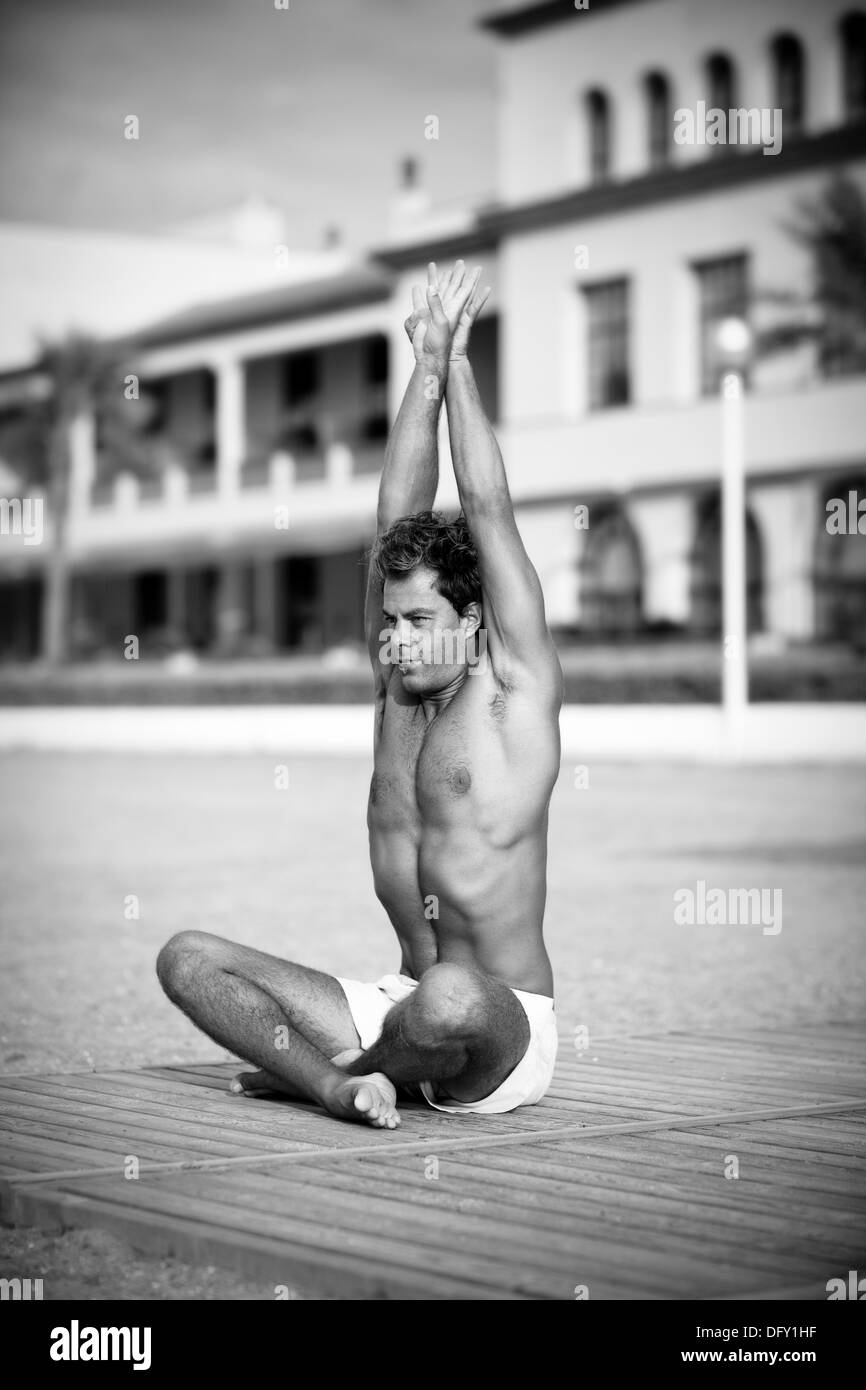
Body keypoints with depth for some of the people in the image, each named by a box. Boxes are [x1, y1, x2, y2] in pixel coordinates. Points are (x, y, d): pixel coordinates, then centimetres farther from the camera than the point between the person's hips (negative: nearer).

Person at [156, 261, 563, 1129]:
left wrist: (457, 360, -4)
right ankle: (340, 1084, -24)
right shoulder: (396, 684, 9)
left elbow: (487, 512, -9)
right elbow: (395, 519, 5)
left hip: (504, 1031, -6)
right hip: (407, 1004, 6)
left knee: (448, 999, -42)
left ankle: (306, 1065, -10)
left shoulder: (517, 690, -6)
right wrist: (425, 366, 4)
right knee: (186, 958, -4)